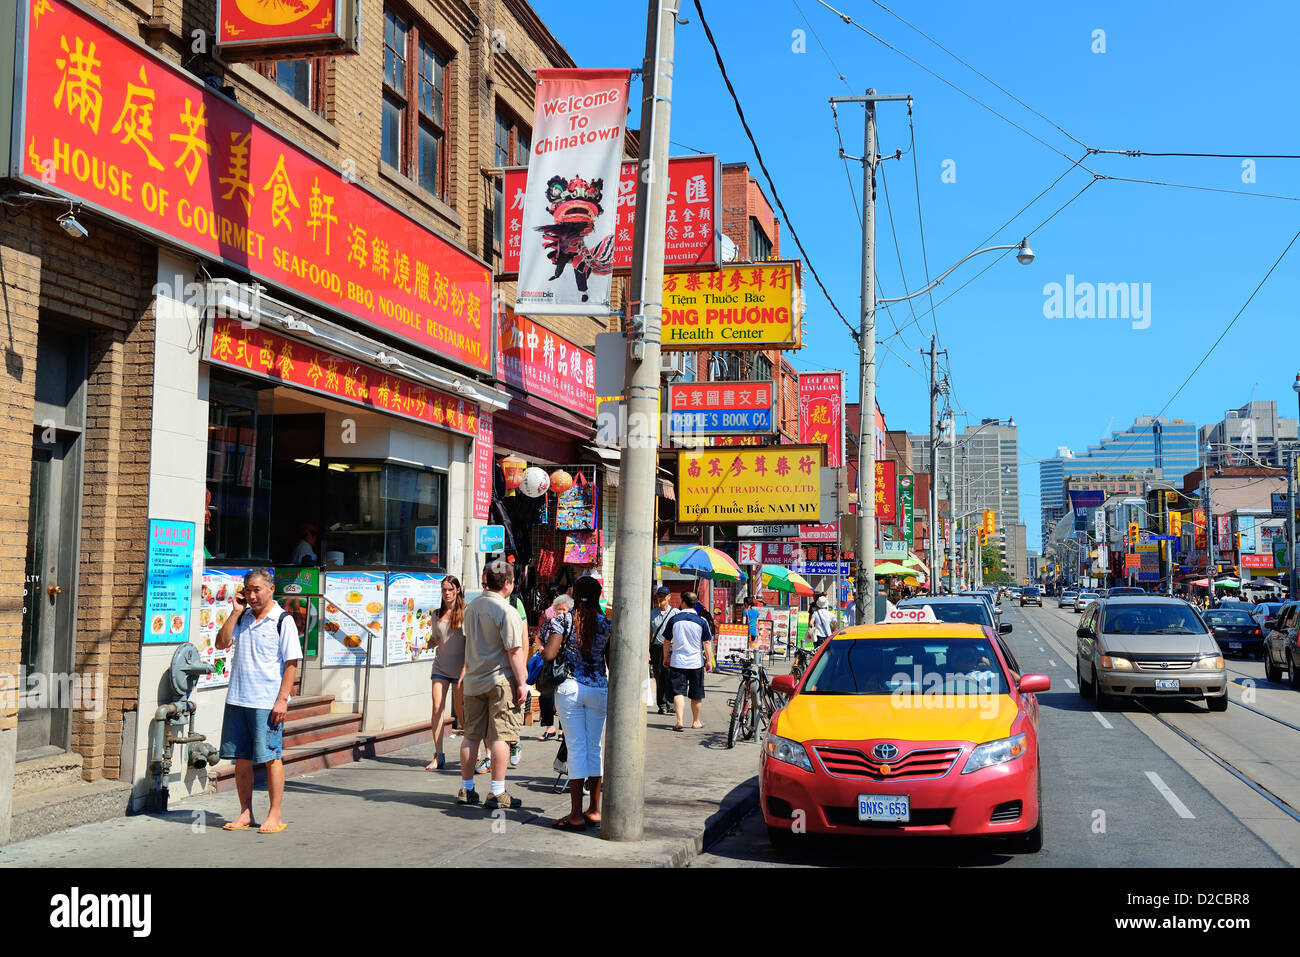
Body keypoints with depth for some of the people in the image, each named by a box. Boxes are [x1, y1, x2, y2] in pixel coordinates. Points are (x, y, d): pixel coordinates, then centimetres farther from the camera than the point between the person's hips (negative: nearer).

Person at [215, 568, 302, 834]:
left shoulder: (283, 620, -5)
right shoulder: (243, 617, 13)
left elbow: (291, 663, -8)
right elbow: (221, 643, 5)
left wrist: (282, 699, -14)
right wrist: (236, 613, -1)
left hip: (268, 701, -5)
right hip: (237, 699, 6)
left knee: (271, 757, -2)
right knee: (241, 758, 9)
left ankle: (275, 815, 7)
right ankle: (245, 814, 19)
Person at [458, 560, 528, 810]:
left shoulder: (471, 607, 9)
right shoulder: (507, 611, -15)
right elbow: (515, 651, -16)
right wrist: (522, 683, -12)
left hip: (473, 680, 7)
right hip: (500, 679, -7)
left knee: (471, 735, 12)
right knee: (500, 736, -2)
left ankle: (466, 789, 18)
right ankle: (498, 793, -1)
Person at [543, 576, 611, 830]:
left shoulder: (562, 620, -5)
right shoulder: (606, 624, 2)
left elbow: (549, 655, -13)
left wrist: (540, 650, 9)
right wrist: (613, 694, 19)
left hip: (569, 688, -2)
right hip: (599, 689, 2)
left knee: (576, 747, 0)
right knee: (595, 747, 11)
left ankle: (576, 814, 1)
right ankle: (594, 810, 17)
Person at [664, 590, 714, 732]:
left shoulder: (674, 619, -1)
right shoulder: (701, 621, -3)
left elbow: (667, 641, 5)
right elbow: (707, 643, -2)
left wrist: (666, 657, 17)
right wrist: (709, 660, 7)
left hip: (677, 662, 0)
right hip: (696, 662, 0)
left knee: (679, 692, -4)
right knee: (696, 695, 13)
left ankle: (679, 720, -20)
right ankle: (695, 721, 25)